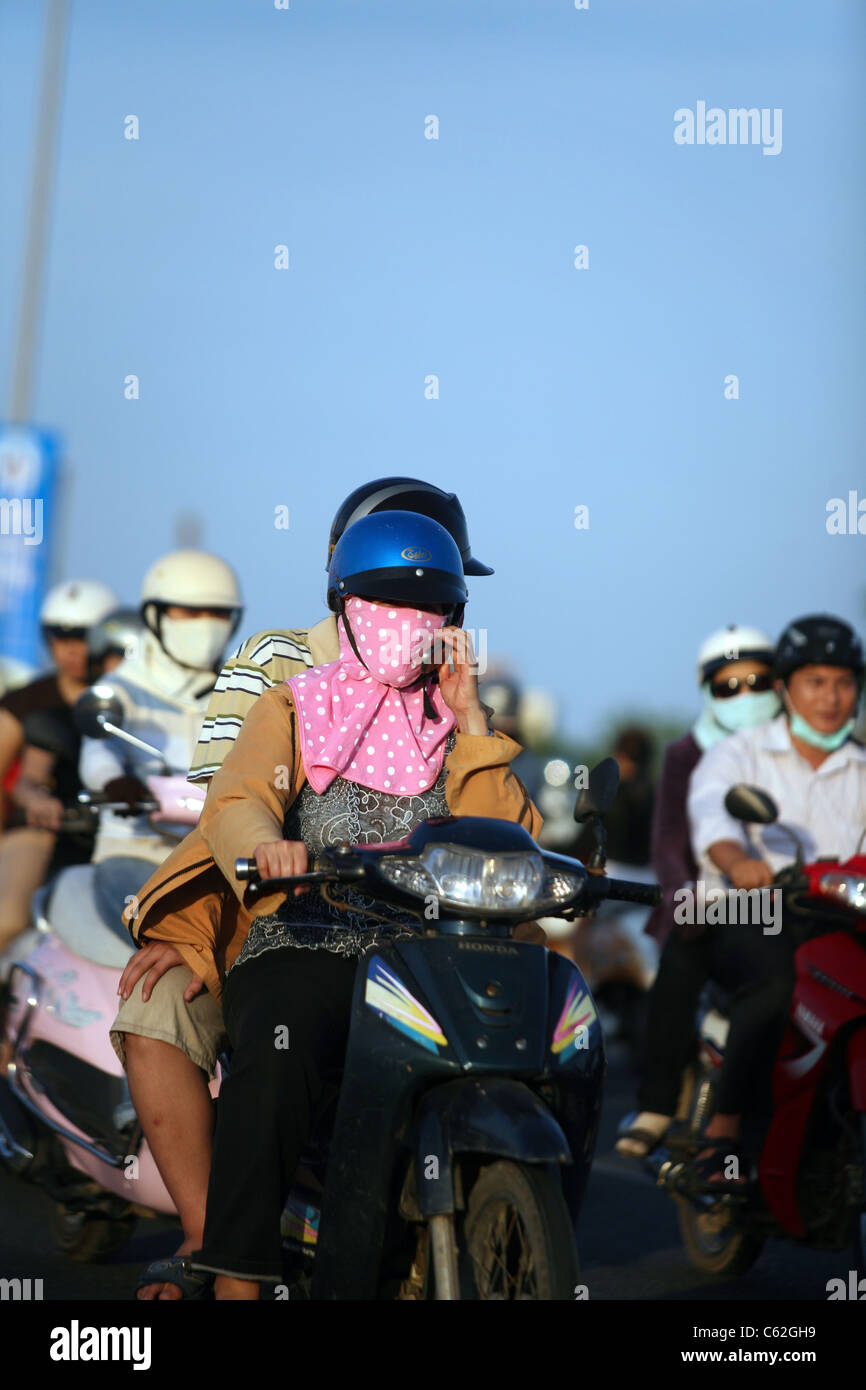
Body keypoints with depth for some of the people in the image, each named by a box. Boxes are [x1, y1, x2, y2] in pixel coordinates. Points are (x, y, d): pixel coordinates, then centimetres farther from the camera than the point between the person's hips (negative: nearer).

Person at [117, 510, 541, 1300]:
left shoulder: (456, 724, 23)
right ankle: (238, 1277, -38)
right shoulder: (294, 708, 17)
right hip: (302, 946, -2)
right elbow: (237, 800, -5)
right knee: (276, 1057, -35)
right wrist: (267, 844, -29)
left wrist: (472, 726, 3)